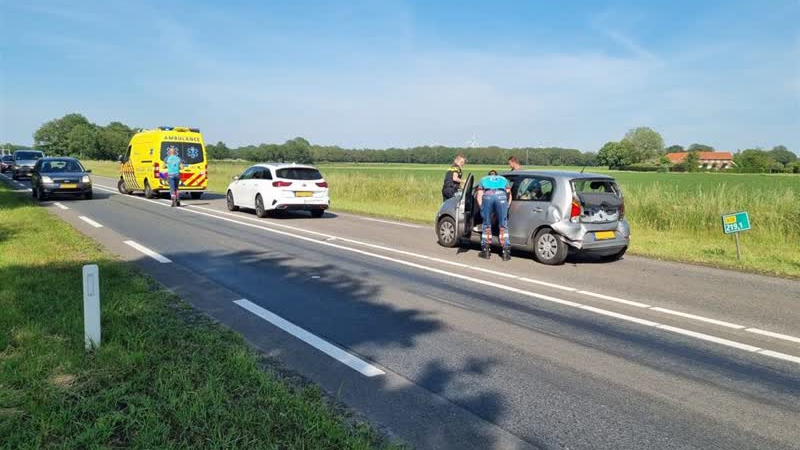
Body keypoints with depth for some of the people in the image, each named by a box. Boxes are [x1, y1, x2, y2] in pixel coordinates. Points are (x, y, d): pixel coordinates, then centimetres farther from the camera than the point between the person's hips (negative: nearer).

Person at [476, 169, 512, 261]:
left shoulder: (483, 179, 38)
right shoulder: (503, 179, 40)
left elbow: (479, 196, 23)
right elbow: (509, 195, 25)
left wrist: (482, 208, 26)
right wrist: (507, 206, 27)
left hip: (487, 196, 0)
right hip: (501, 195, 0)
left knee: (487, 225, 13)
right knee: (503, 226, 8)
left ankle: (486, 251, 18)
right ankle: (506, 252, 6)